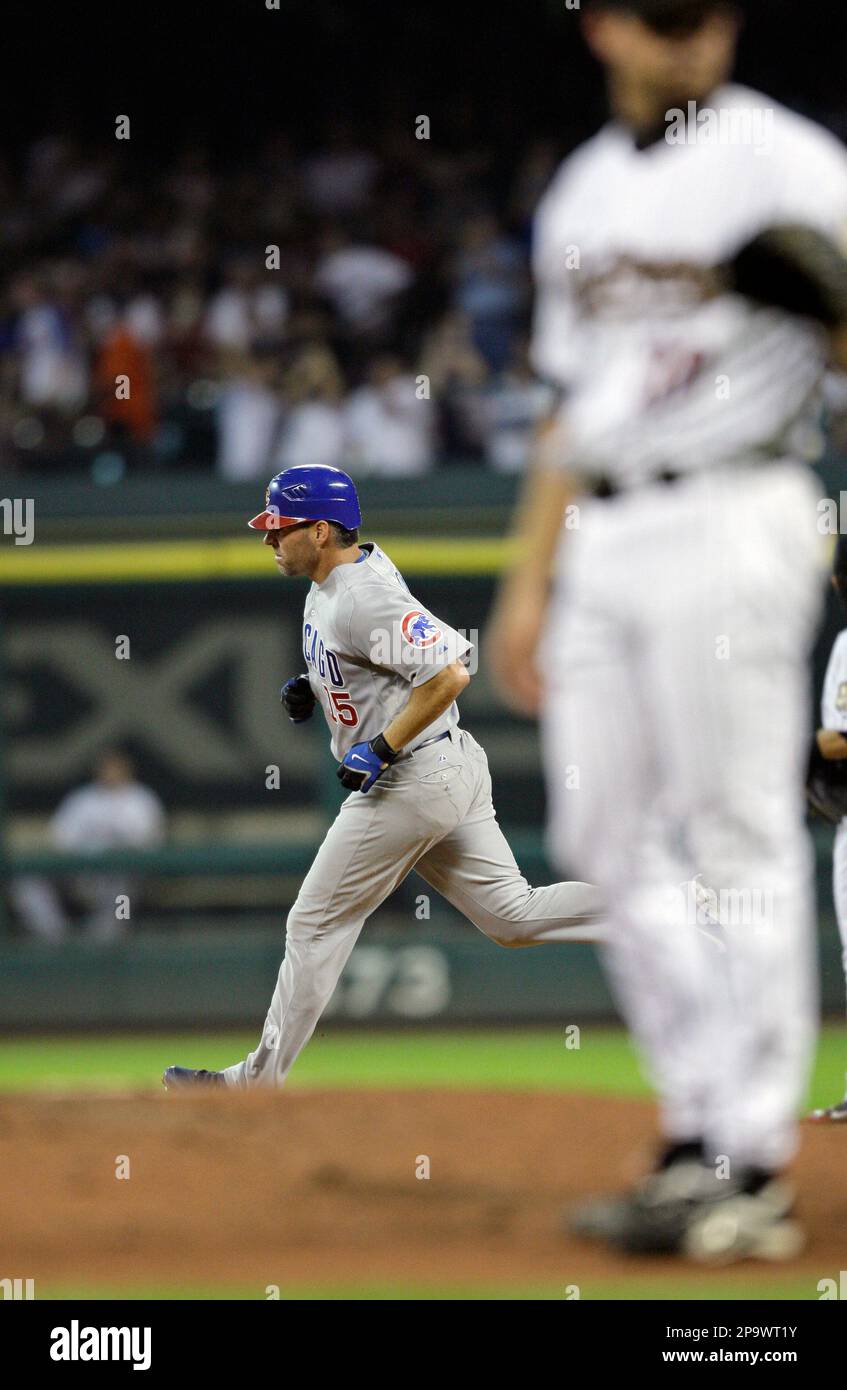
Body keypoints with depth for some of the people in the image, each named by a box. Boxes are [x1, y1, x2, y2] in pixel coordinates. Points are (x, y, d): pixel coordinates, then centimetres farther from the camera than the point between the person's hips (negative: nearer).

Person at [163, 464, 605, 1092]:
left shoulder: (362, 600, -21)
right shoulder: (331, 585, 10)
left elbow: (450, 672, -28)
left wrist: (380, 749, -24)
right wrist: (315, 689, 10)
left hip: (409, 782, -10)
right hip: (453, 768, 10)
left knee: (317, 923, 0)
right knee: (514, 916, 9)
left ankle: (262, 1075, 9)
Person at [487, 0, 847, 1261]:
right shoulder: (583, 193, 18)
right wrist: (529, 581, 19)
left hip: (730, 521, -8)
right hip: (601, 535, 8)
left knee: (739, 838, -8)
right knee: (605, 837, 7)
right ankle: (699, 1134, 15)